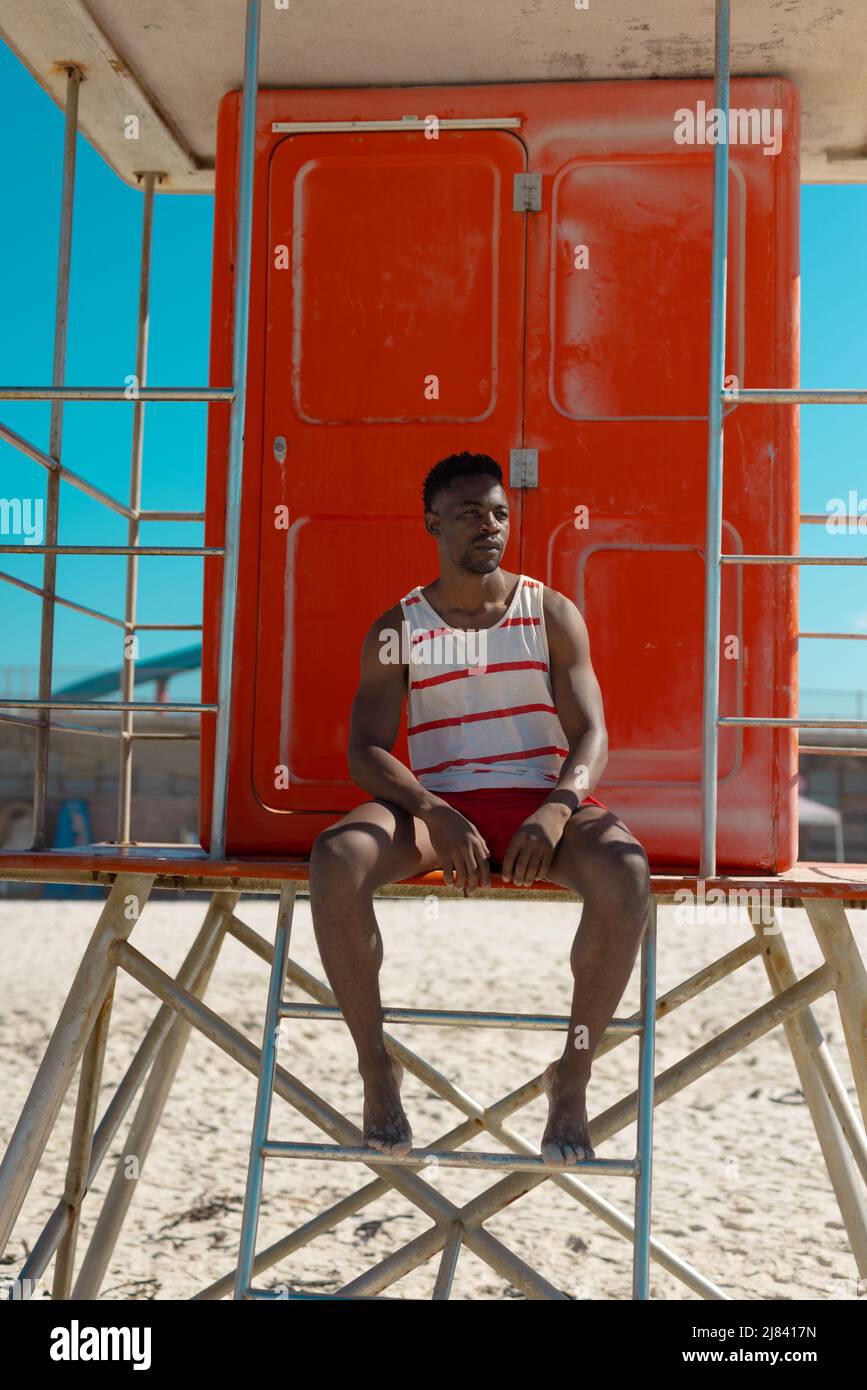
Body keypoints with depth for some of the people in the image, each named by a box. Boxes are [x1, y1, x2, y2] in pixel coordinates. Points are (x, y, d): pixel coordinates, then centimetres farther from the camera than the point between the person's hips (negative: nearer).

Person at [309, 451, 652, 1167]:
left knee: (625, 873, -35)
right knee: (336, 858, -33)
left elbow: (591, 738, 0)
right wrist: (436, 817, -23)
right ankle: (376, 1067, -15)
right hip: (437, 808, 0)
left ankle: (573, 1074, -15)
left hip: (542, 802, 0)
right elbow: (365, 752, -2)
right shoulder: (397, 629, 9)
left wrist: (556, 810, -23)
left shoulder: (552, 613, 9)